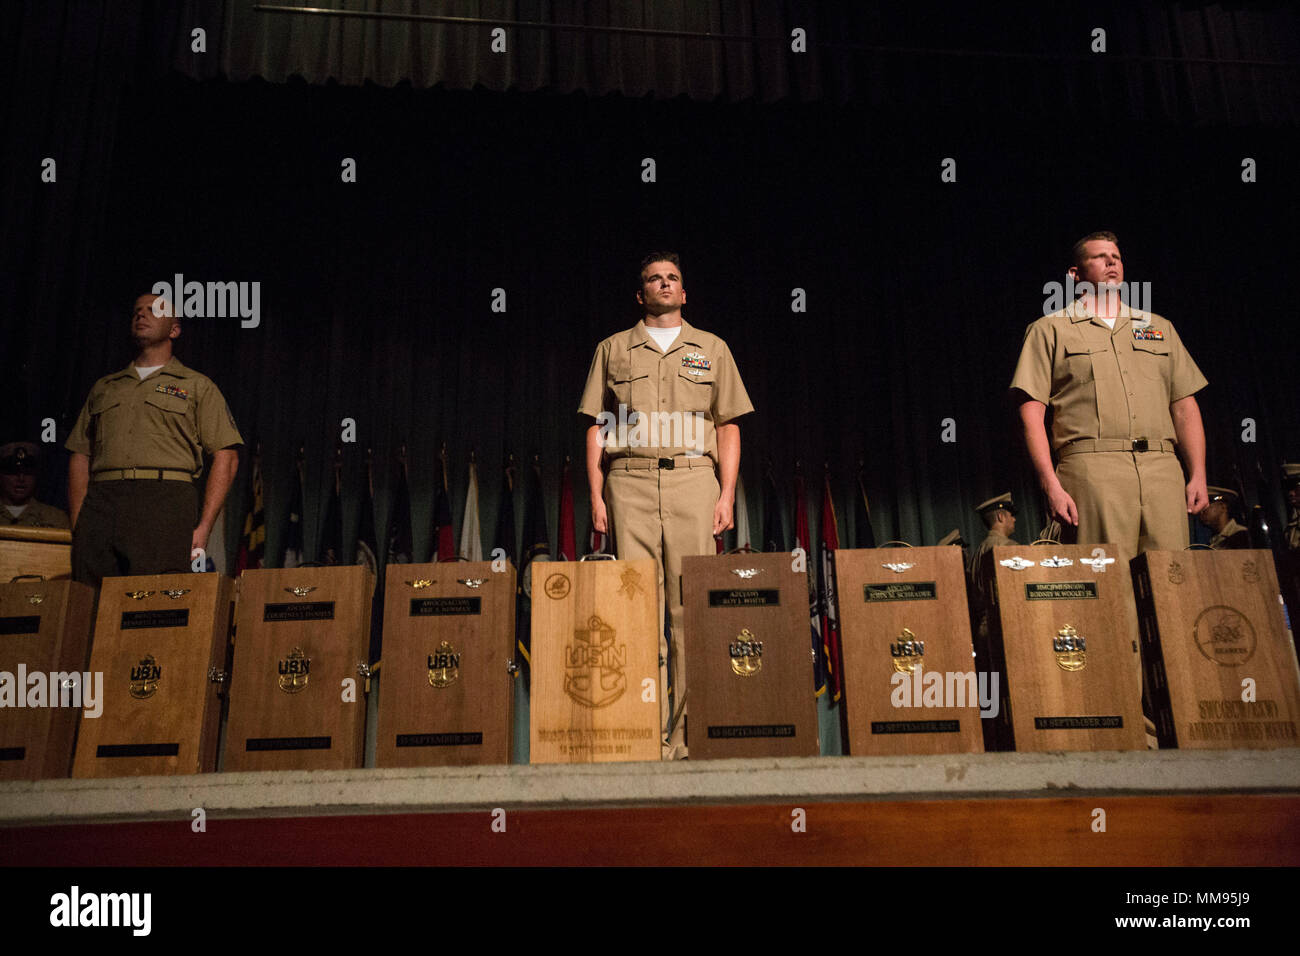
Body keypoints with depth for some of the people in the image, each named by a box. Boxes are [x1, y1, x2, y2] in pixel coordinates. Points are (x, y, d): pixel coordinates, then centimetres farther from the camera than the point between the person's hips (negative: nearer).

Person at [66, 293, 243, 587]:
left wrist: (203, 527, -6)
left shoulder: (197, 386, 16)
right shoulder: (103, 387, 28)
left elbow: (226, 456, 6)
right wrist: (77, 524, 8)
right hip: (101, 504, 3)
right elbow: (80, 457, 23)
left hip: (166, 499, -3)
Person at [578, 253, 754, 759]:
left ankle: (687, 732, 0)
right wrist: (597, 496, 2)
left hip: (693, 479, 0)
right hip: (631, 481, 0)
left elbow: (728, 428, 12)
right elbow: (597, 428, 12)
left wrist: (727, 495, 0)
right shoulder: (613, 349, 16)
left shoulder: (711, 349, 17)